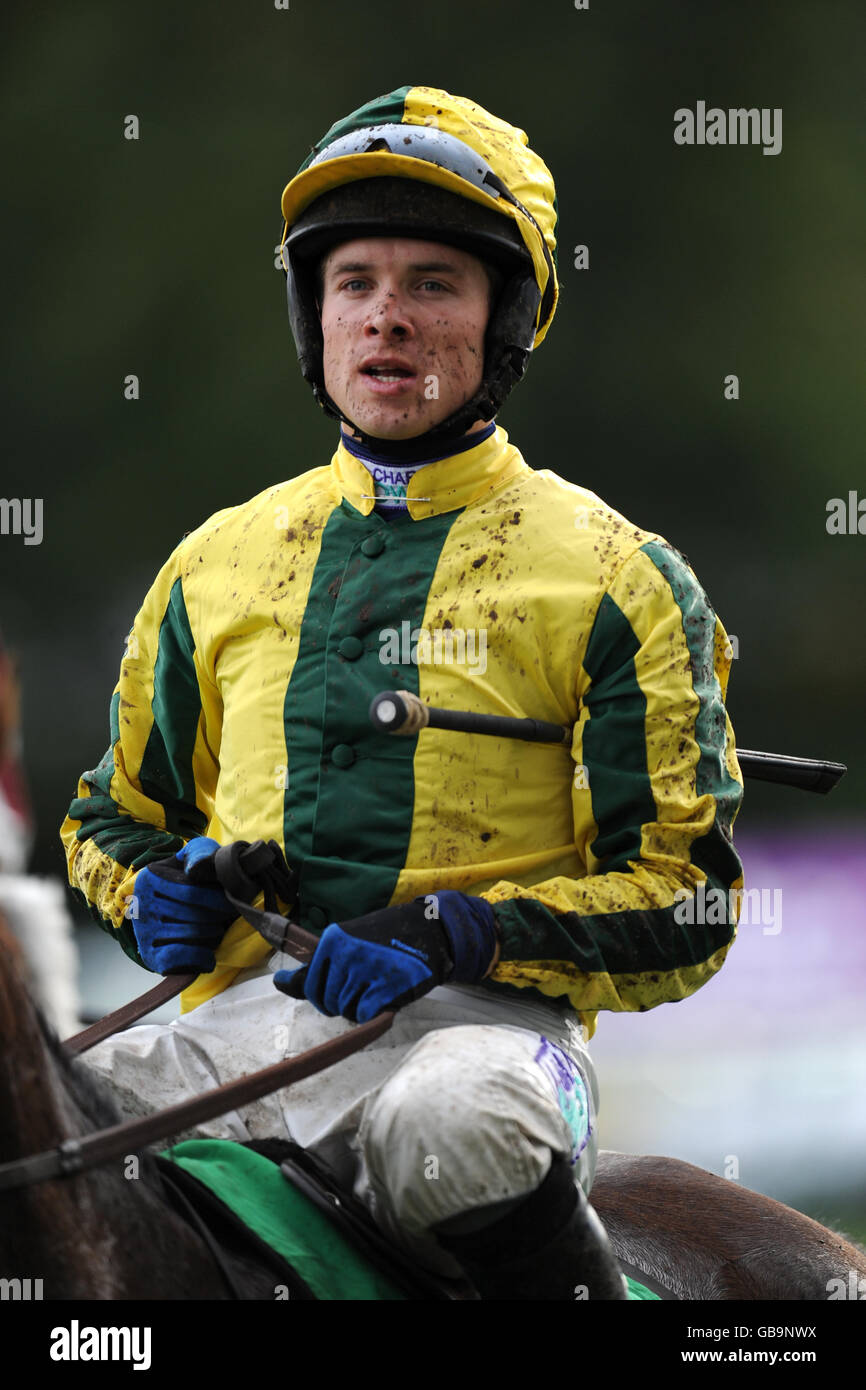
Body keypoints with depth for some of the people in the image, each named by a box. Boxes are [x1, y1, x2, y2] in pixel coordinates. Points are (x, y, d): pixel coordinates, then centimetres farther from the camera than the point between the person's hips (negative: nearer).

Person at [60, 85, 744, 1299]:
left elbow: (681, 904, 3)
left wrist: (451, 935, -12)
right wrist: (155, 895, 6)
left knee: (452, 1132, -39)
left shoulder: (613, 576, 8)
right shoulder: (221, 563, 20)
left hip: (486, 1019, -3)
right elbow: (118, 810, 31)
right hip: (242, 1014, 3)